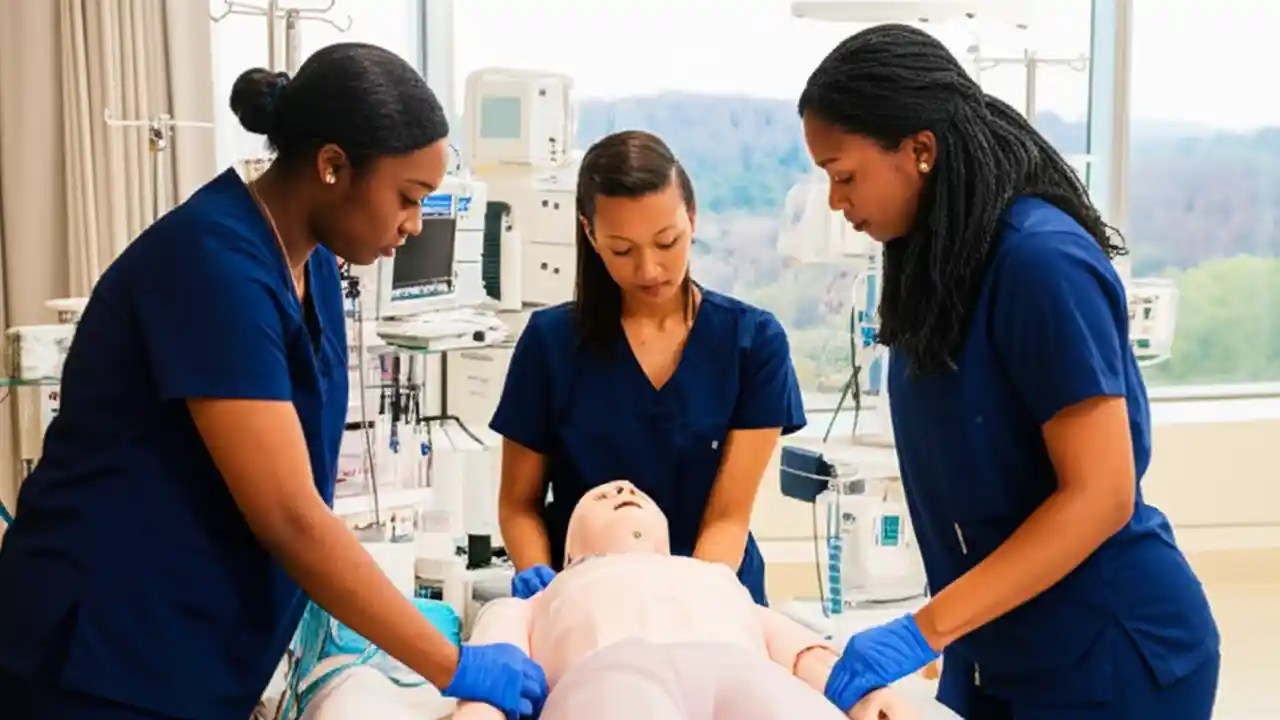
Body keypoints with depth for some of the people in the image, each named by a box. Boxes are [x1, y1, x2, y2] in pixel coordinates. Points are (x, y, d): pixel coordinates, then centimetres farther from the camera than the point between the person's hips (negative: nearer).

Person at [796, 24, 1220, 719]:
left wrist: (922, 629, -24)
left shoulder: (1040, 259, -22)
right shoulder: (939, 256, 2)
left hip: (1107, 651, -7)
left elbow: (1099, 496, -23)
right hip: (993, 646, 7)